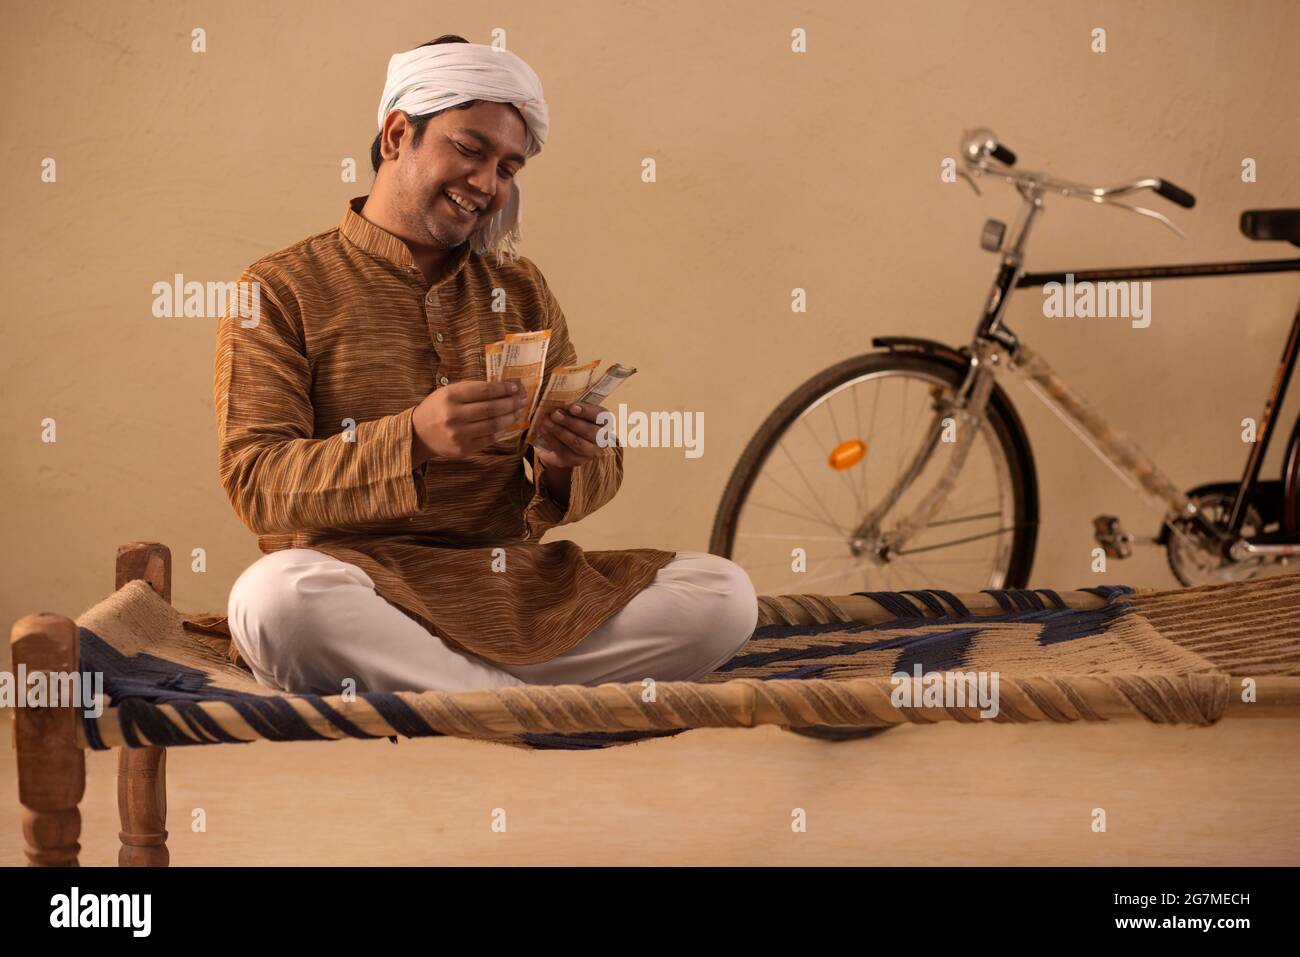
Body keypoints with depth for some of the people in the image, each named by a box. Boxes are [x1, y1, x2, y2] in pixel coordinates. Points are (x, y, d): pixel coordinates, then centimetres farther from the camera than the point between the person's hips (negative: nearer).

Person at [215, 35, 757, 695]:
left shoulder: (520, 289, 16)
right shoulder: (281, 290, 3)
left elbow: (601, 474, 14)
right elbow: (253, 482, -9)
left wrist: (566, 465, -12)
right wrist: (413, 439, -25)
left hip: (516, 584, 4)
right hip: (365, 584, -4)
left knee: (724, 593, -16)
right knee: (278, 594, -39)